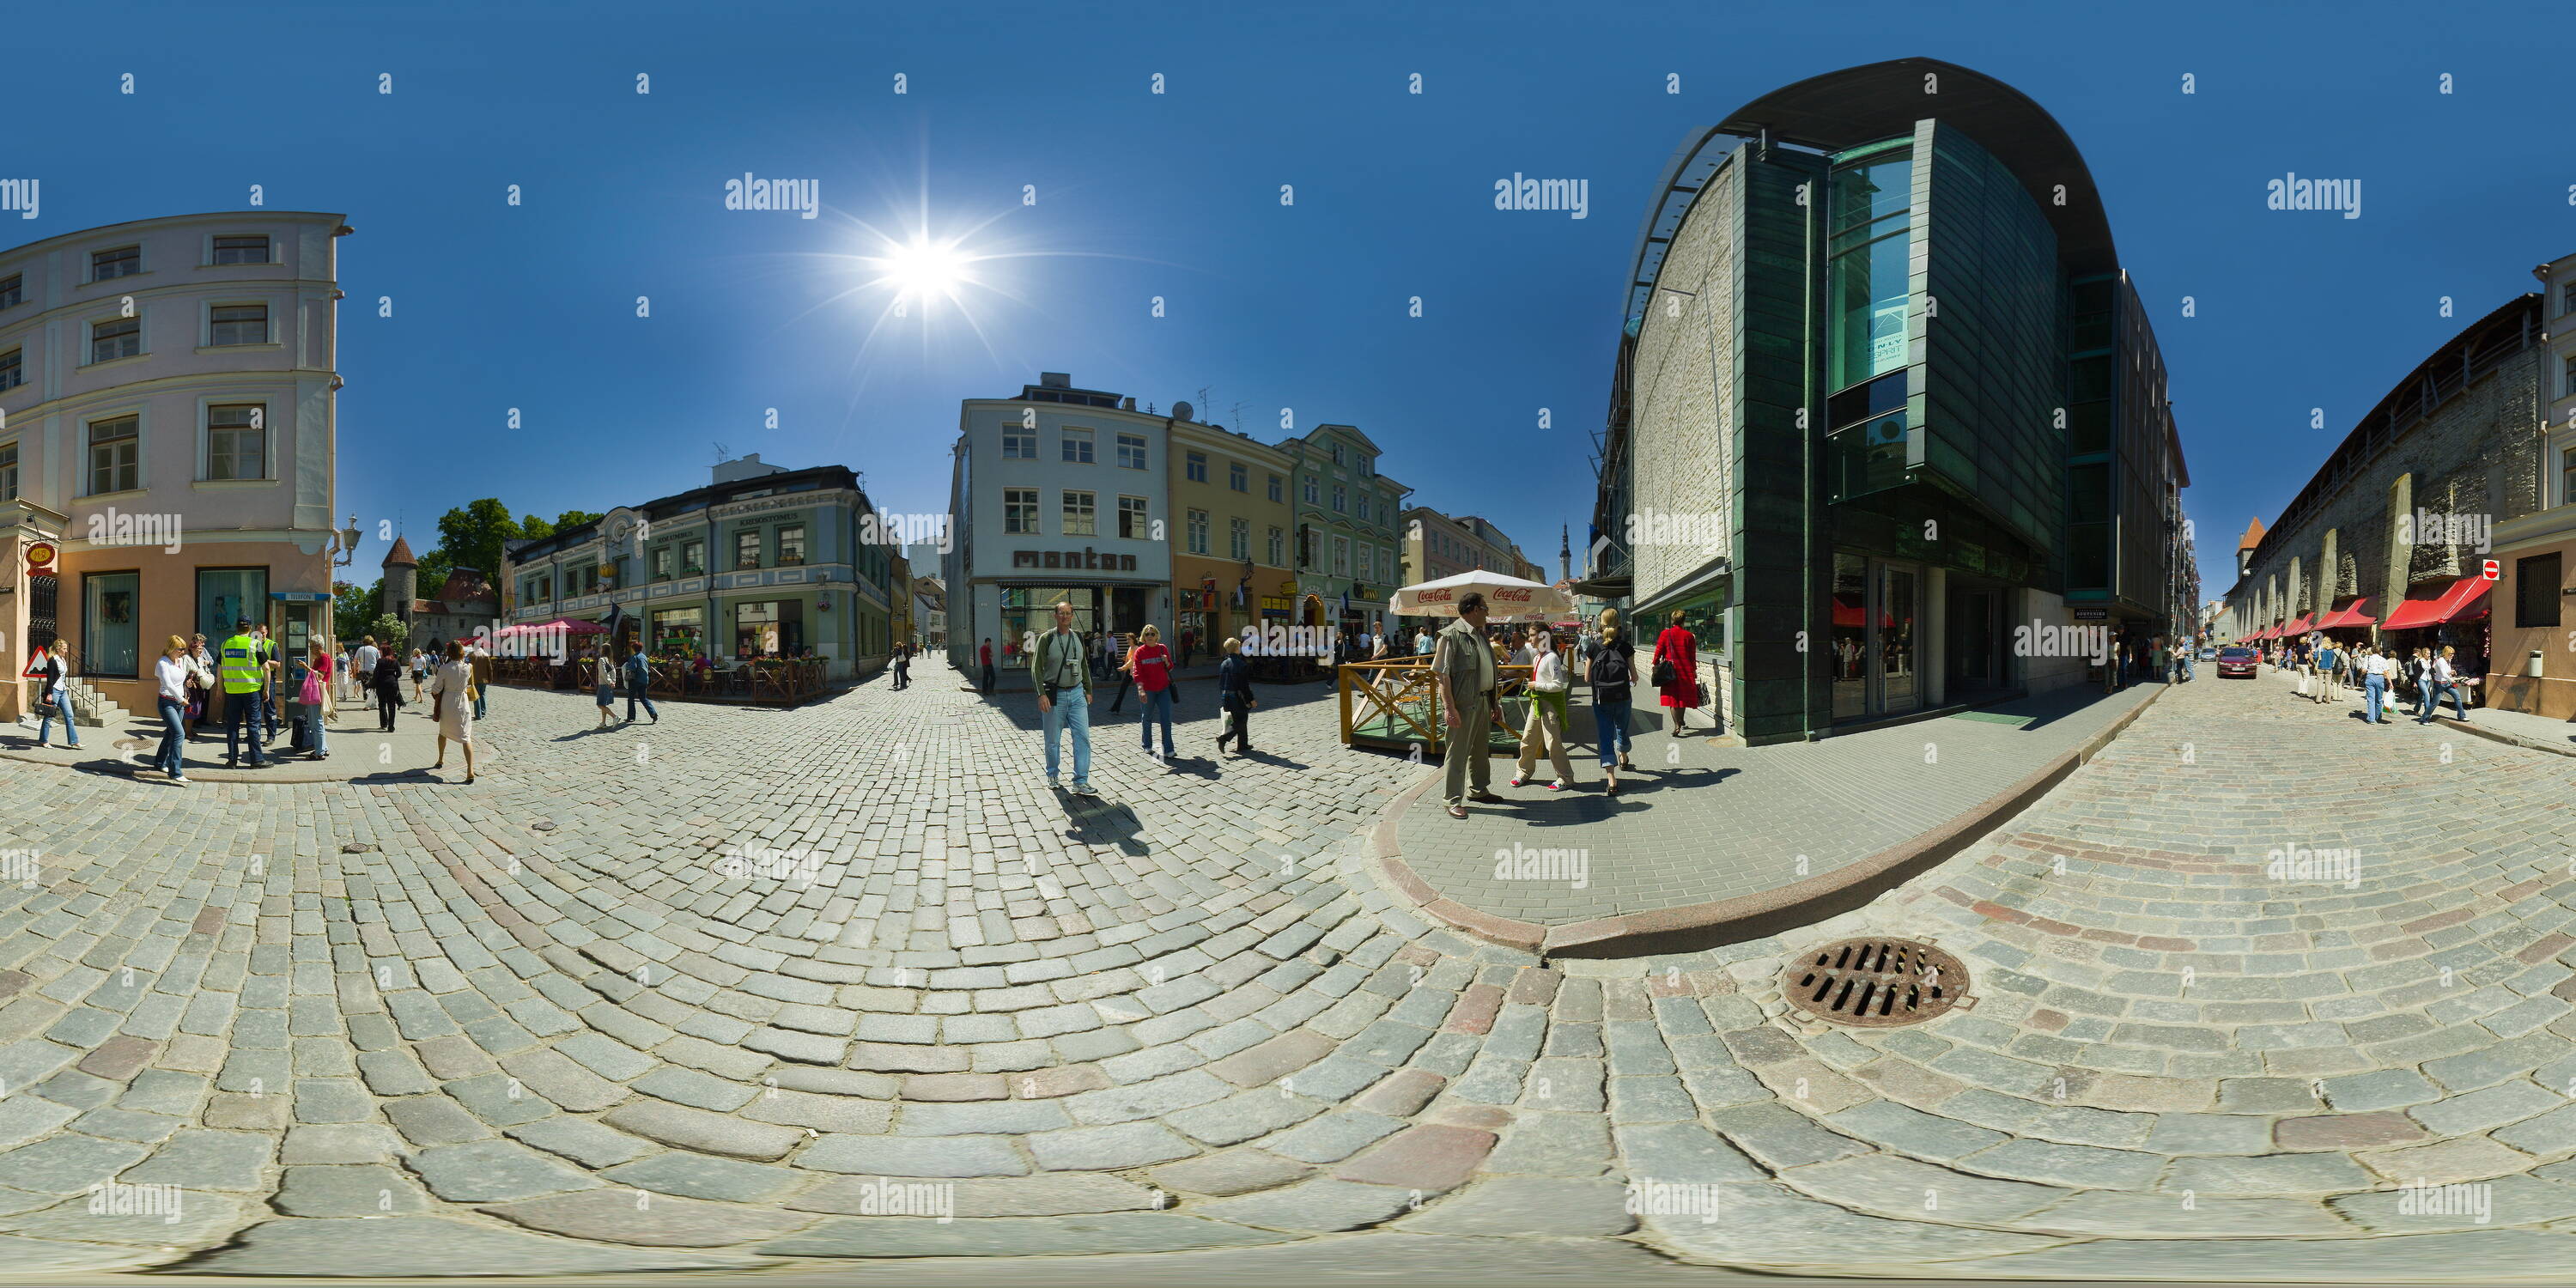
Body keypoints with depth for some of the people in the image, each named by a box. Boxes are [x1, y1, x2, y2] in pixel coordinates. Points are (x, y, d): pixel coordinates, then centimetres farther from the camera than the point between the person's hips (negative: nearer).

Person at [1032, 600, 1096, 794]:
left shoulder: (1078, 638, 10)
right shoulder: (1046, 639, -5)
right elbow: (1036, 668, -8)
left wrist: (1088, 690, 17)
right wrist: (1041, 694, -17)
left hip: (1076, 693, 3)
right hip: (1054, 695, -3)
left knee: (1083, 737, -7)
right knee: (1053, 740, 7)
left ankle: (1080, 782, -6)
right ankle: (1052, 775, 28)